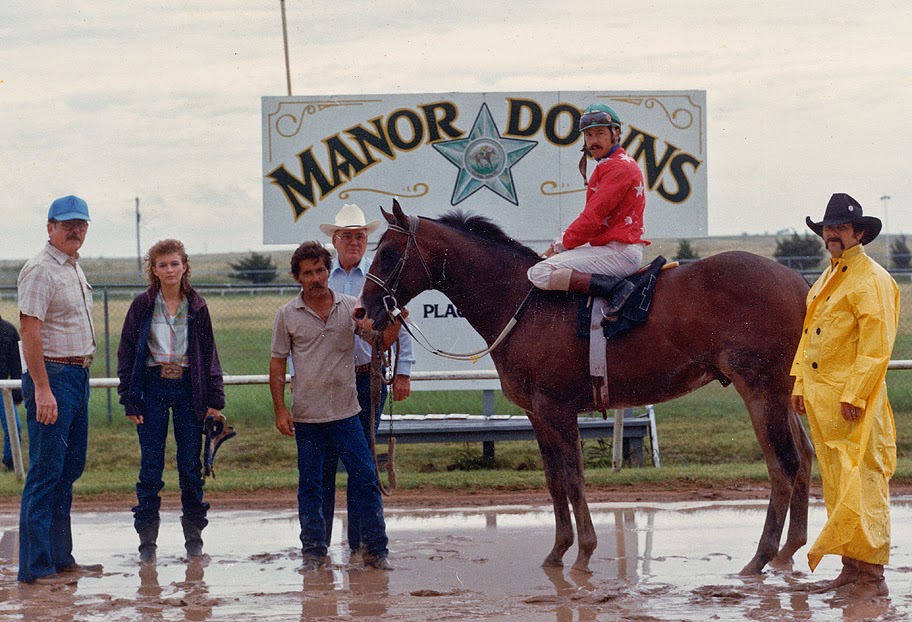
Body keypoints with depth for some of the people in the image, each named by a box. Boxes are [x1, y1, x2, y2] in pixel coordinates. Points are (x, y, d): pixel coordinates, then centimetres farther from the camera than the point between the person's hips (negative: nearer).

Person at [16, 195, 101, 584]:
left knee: (70, 468, 12)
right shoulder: (41, 270, -13)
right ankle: (35, 567, -7)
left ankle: (60, 559, 18)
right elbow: (30, 331, -19)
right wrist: (42, 389, -24)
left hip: (78, 376, 10)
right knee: (46, 472, -9)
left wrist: (80, 375, 18)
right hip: (51, 375, -10)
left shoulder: (74, 269, 16)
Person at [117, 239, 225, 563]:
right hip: (152, 387, -1)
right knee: (150, 468, 0)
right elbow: (127, 352, 2)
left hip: (188, 389, 1)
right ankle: (147, 539, 6)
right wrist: (129, 399, -4)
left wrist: (215, 399, 3)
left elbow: (209, 354, 9)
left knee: (191, 466, 3)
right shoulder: (143, 305, 1)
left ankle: (194, 536, 12)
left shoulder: (196, 306, 6)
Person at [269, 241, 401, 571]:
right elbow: (277, 364, 3)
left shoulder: (351, 307, 4)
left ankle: (376, 550, 4)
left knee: (366, 480, -2)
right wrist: (280, 410, -3)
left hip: (346, 412, 1)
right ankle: (314, 551, 15)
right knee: (310, 486, 5)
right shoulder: (287, 315, 1)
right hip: (307, 416, -1)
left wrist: (395, 324, -14)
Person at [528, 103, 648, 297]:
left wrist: (560, 245, -8)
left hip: (618, 252, -11)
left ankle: (617, 289, -26)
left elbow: (593, 217, -17)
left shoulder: (620, 167, -13)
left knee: (541, 273, -24)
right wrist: (559, 243, 8)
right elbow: (591, 214, 21)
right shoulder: (605, 166, 21)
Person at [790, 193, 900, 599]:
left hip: (854, 401, -9)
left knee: (861, 485, -10)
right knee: (836, 488, 10)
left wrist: (854, 395, -21)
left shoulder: (871, 280, -9)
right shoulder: (825, 281, 19)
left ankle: (872, 576, -10)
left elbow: (876, 346, -16)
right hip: (820, 399, 9)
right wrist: (800, 386, 15)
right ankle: (851, 569, 16)